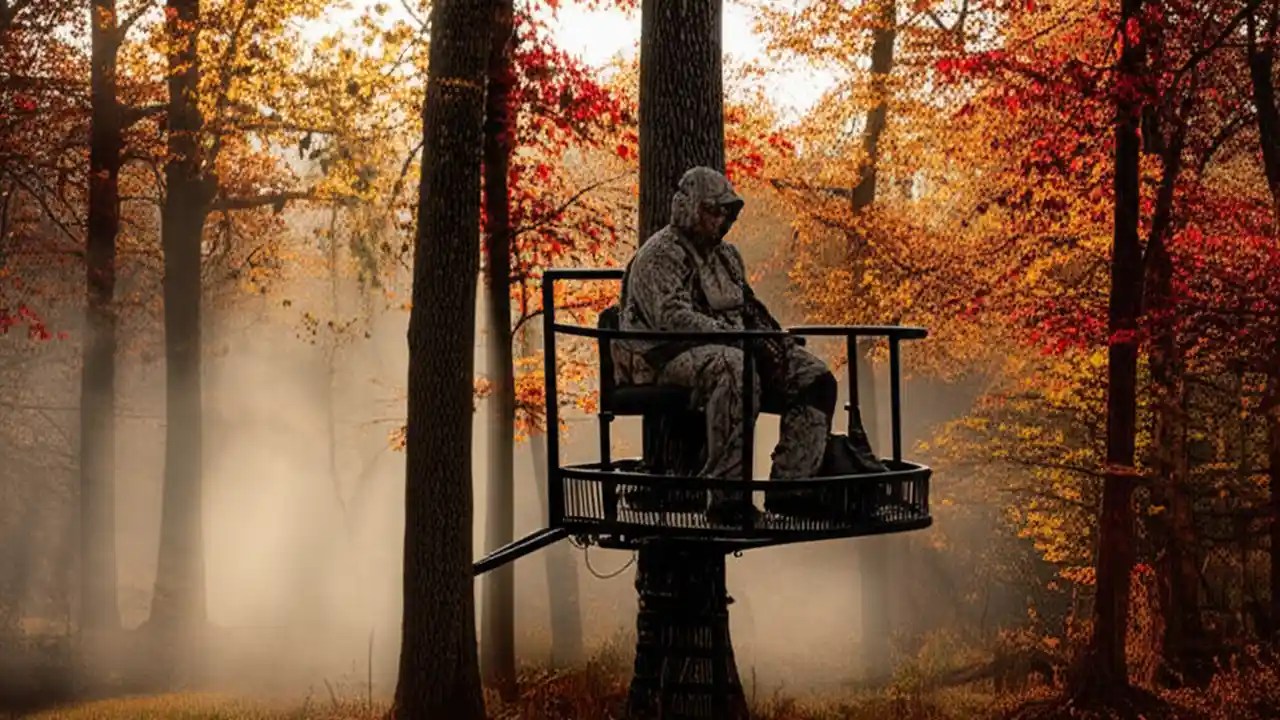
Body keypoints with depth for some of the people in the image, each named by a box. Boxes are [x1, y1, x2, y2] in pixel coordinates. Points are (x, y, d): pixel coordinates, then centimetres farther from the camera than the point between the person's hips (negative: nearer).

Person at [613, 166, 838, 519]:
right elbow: (672, 317, -20)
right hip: (672, 355, -9)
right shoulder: (659, 254, -6)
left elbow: (750, 310, 27)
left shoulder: (727, 255, 23)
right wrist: (731, 335, -26)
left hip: (736, 350, 9)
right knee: (733, 370, -41)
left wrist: (775, 338, 5)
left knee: (814, 378, -9)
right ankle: (727, 495, -42)